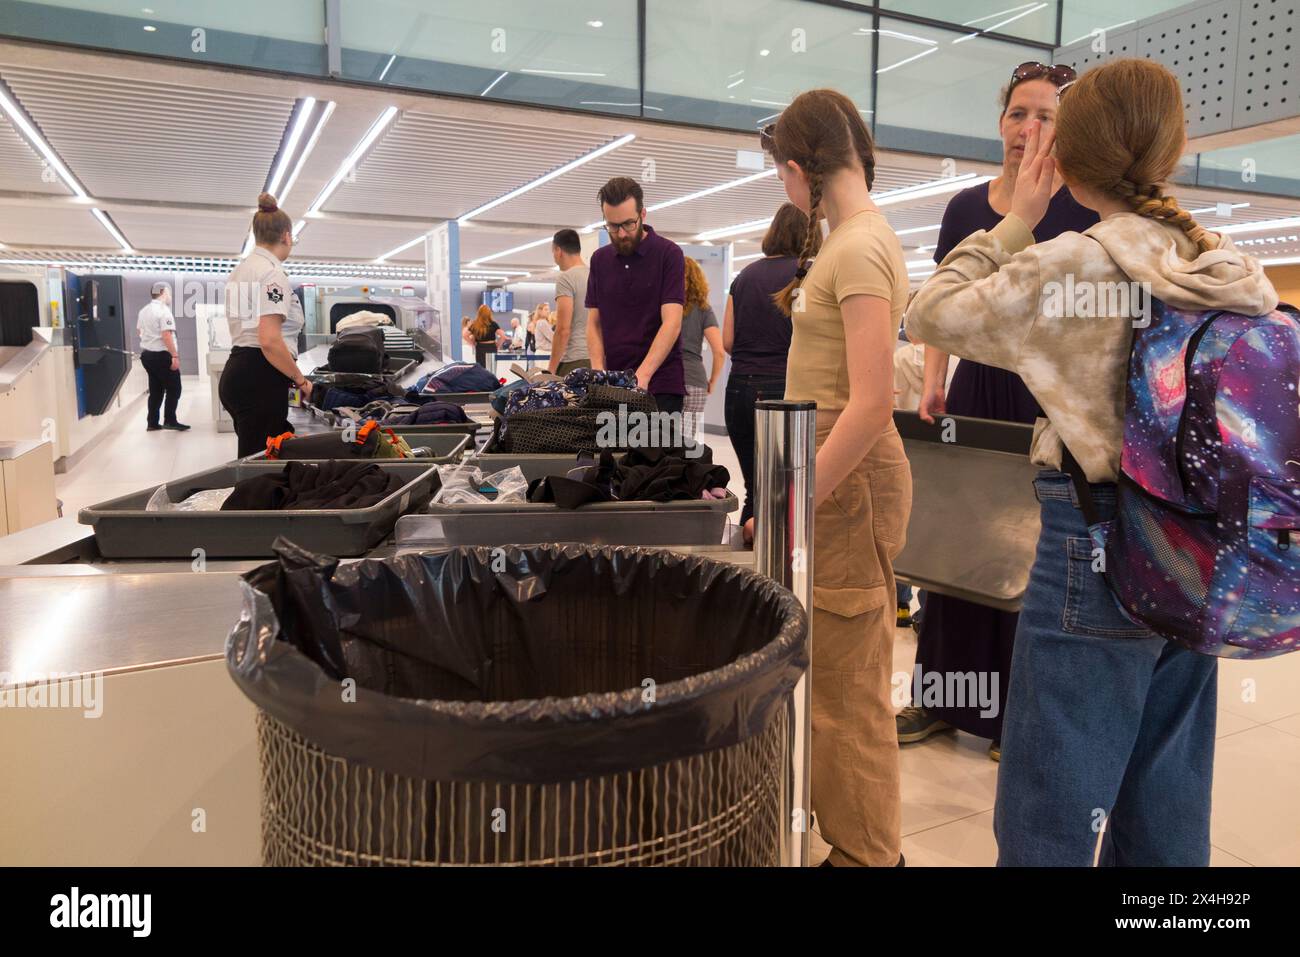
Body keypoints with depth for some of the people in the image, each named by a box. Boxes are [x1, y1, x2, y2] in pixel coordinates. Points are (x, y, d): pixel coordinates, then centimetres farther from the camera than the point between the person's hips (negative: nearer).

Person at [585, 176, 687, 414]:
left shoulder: (668, 254, -5)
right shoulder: (600, 259, 10)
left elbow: (671, 323, -14)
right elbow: (594, 323, 9)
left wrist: (642, 375, -26)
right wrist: (599, 370, -9)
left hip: (658, 385, -4)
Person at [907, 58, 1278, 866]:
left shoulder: (1067, 267, -15)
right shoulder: (1241, 273, 5)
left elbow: (931, 313, -5)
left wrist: (1017, 222, 2)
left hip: (1096, 545, -7)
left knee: (1050, 823, 7)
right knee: (1169, 816, 21)